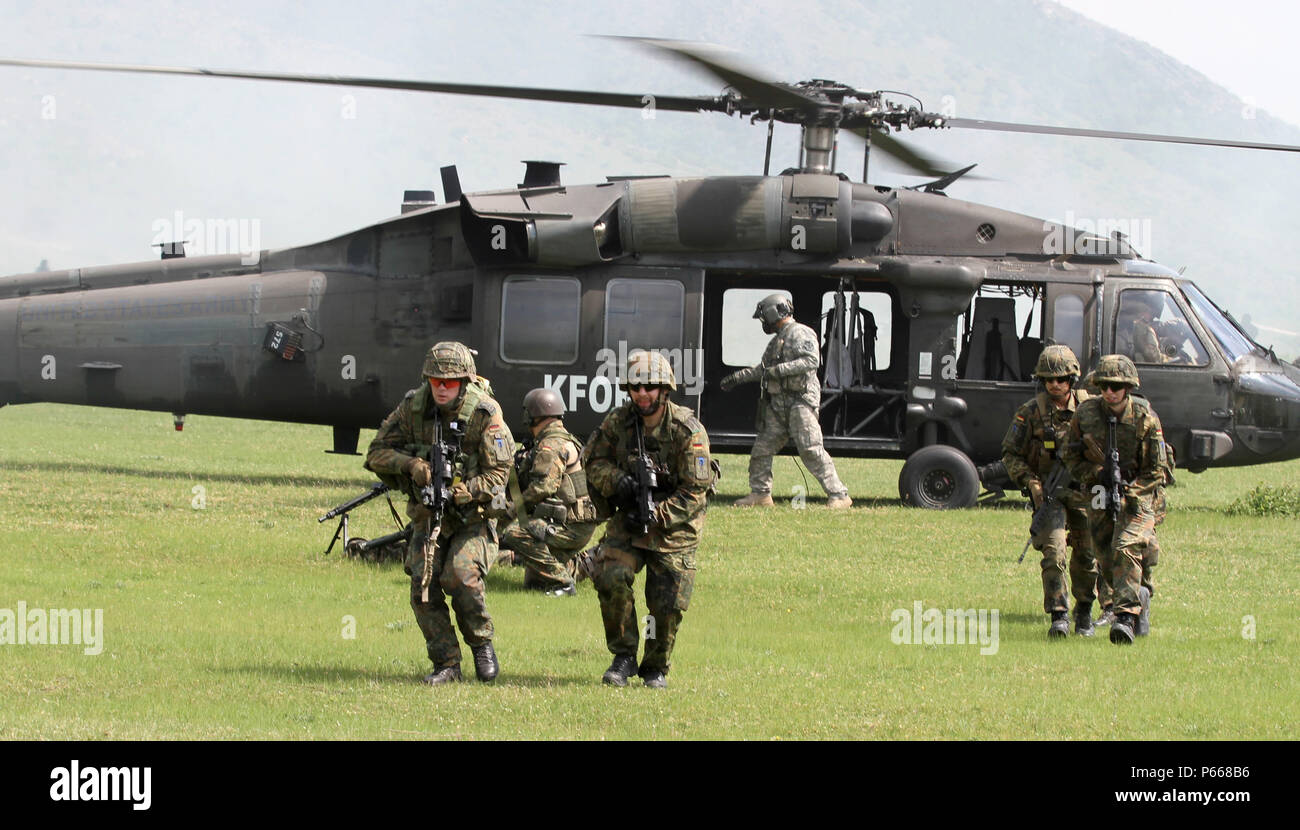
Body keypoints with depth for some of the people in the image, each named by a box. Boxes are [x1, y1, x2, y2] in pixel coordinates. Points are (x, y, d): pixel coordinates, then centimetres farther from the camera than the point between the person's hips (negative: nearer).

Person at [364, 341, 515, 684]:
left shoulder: (484, 414, -17)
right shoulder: (413, 406, -7)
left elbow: (497, 473, -15)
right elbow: (377, 452, -2)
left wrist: (463, 492, -30)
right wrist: (411, 465, -20)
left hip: (473, 516, -4)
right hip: (428, 517, 4)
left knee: (461, 575, -24)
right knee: (423, 587, -9)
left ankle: (482, 644, 1)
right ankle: (445, 664, 3)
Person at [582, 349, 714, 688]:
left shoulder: (688, 431, -15)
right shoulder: (618, 422, -4)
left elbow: (695, 492, -15)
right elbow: (593, 462, 7)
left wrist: (655, 515, -23)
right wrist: (617, 482, -14)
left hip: (675, 525, -2)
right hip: (628, 521, 3)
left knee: (669, 603, -5)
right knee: (611, 576, -21)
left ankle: (656, 669, 20)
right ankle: (624, 657, -6)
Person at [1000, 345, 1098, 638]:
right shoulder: (1031, 412, -5)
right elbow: (1010, 454, 1)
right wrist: (1030, 482, -12)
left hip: (1084, 491, 2)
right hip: (1049, 493, -2)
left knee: (1087, 555, 8)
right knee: (1054, 550, -17)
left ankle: (1084, 612, 29)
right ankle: (1058, 616, -16)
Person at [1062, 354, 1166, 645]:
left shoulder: (1145, 417, -10)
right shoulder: (1086, 414, -4)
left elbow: (1157, 469, -6)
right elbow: (1072, 457, 6)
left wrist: (1128, 490, -18)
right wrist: (1098, 475, -12)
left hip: (1137, 494, -4)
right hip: (1100, 496, 4)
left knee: (1127, 549, -23)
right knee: (1107, 563, 5)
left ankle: (1126, 618, -29)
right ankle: (1142, 599, 31)